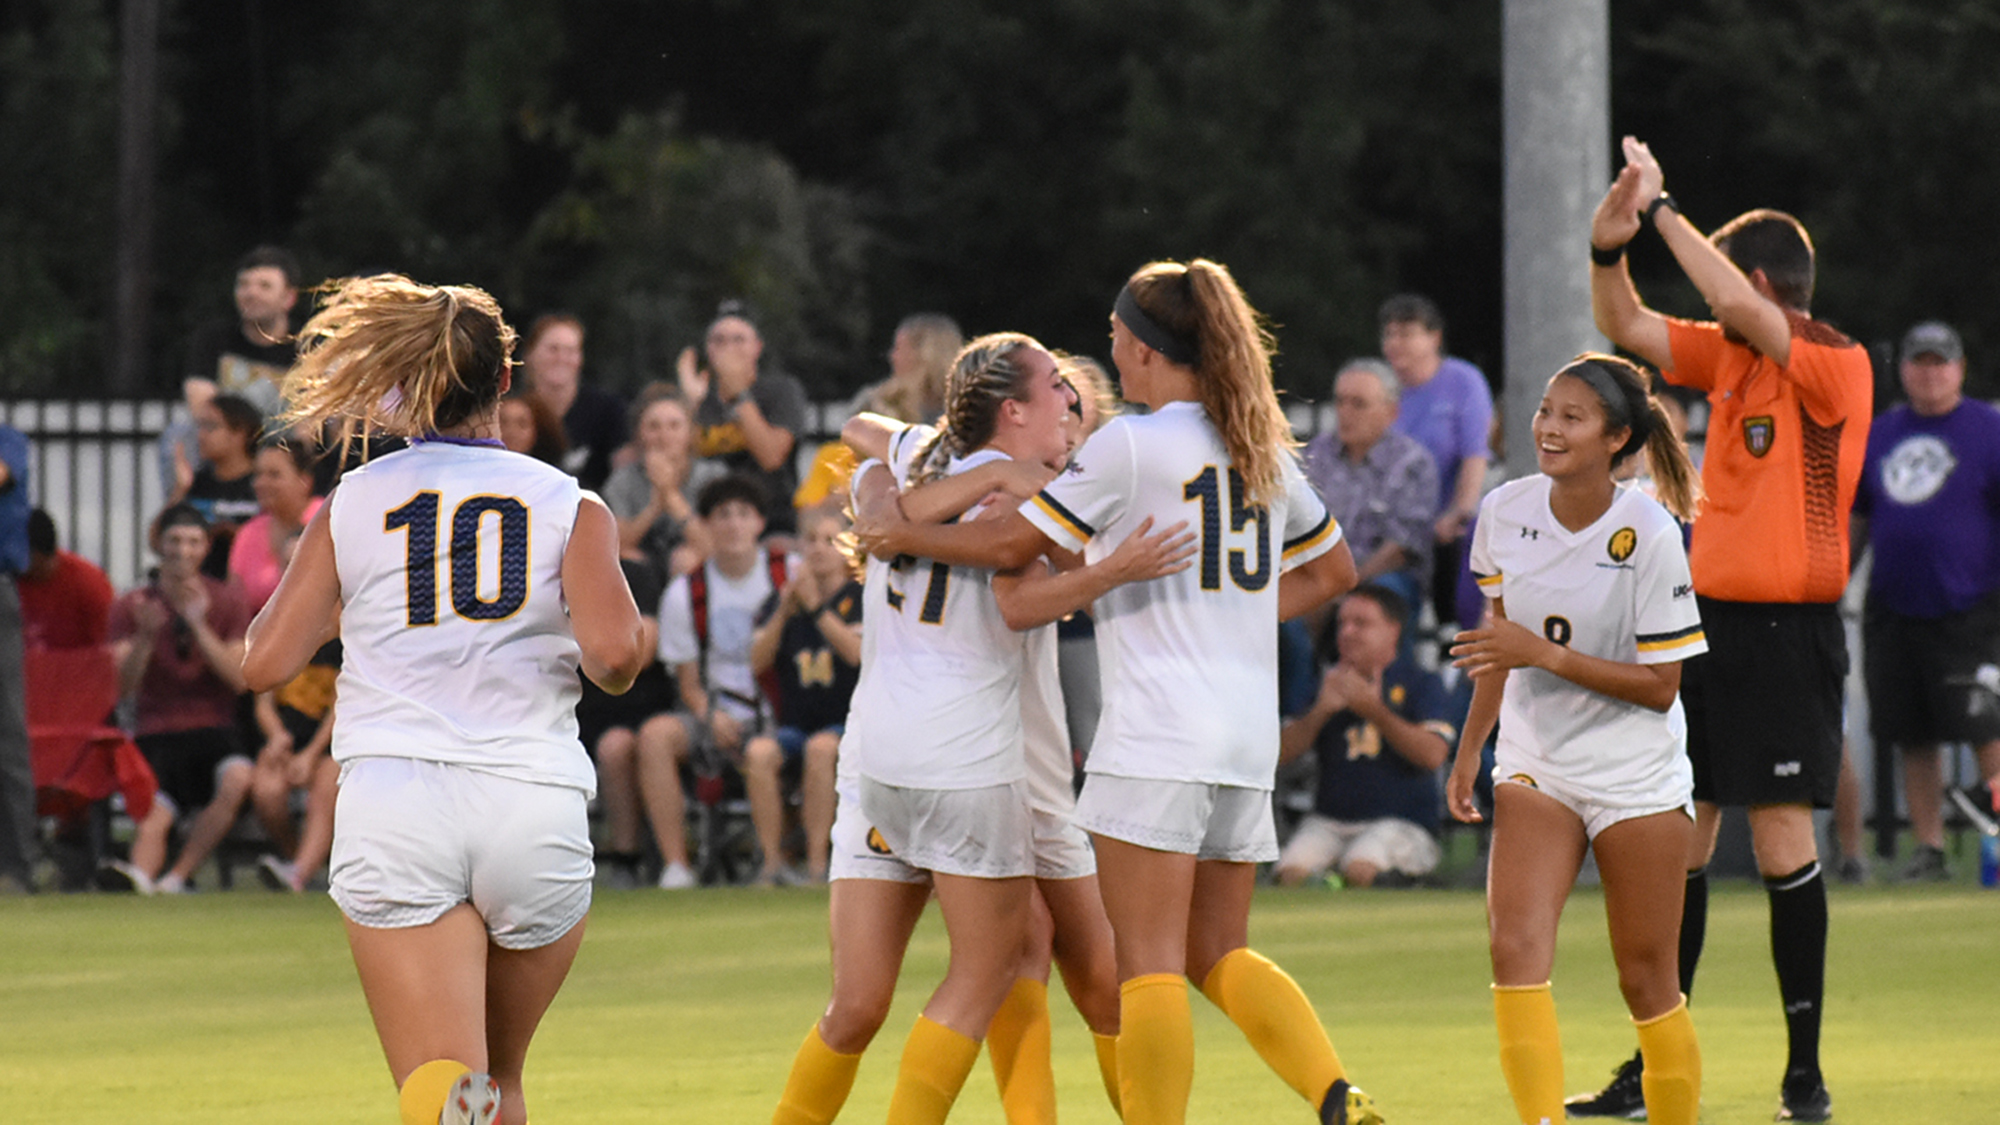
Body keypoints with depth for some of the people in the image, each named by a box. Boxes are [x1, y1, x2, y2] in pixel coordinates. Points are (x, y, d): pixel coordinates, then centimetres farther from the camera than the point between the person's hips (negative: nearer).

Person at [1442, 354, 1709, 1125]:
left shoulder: (1649, 533, -16)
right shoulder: (1506, 512, -3)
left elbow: (1659, 684, -15)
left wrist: (1544, 654, -23)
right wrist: (1469, 748, 15)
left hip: (1638, 780, -3)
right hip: (1535, 767, 3)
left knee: (1645, 981, 3)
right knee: (1515, 947, -18)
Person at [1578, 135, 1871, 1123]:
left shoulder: (1838, 368, -10)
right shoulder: (1728, 355, 11)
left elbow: (1745, 312, -23)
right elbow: (1628, 328, 15)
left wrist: (1662, 209, -19)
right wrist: (1608, 245, -5)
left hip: (1786, 631, -7)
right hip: (1704, 622, 7)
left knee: (1782, 838, -6)